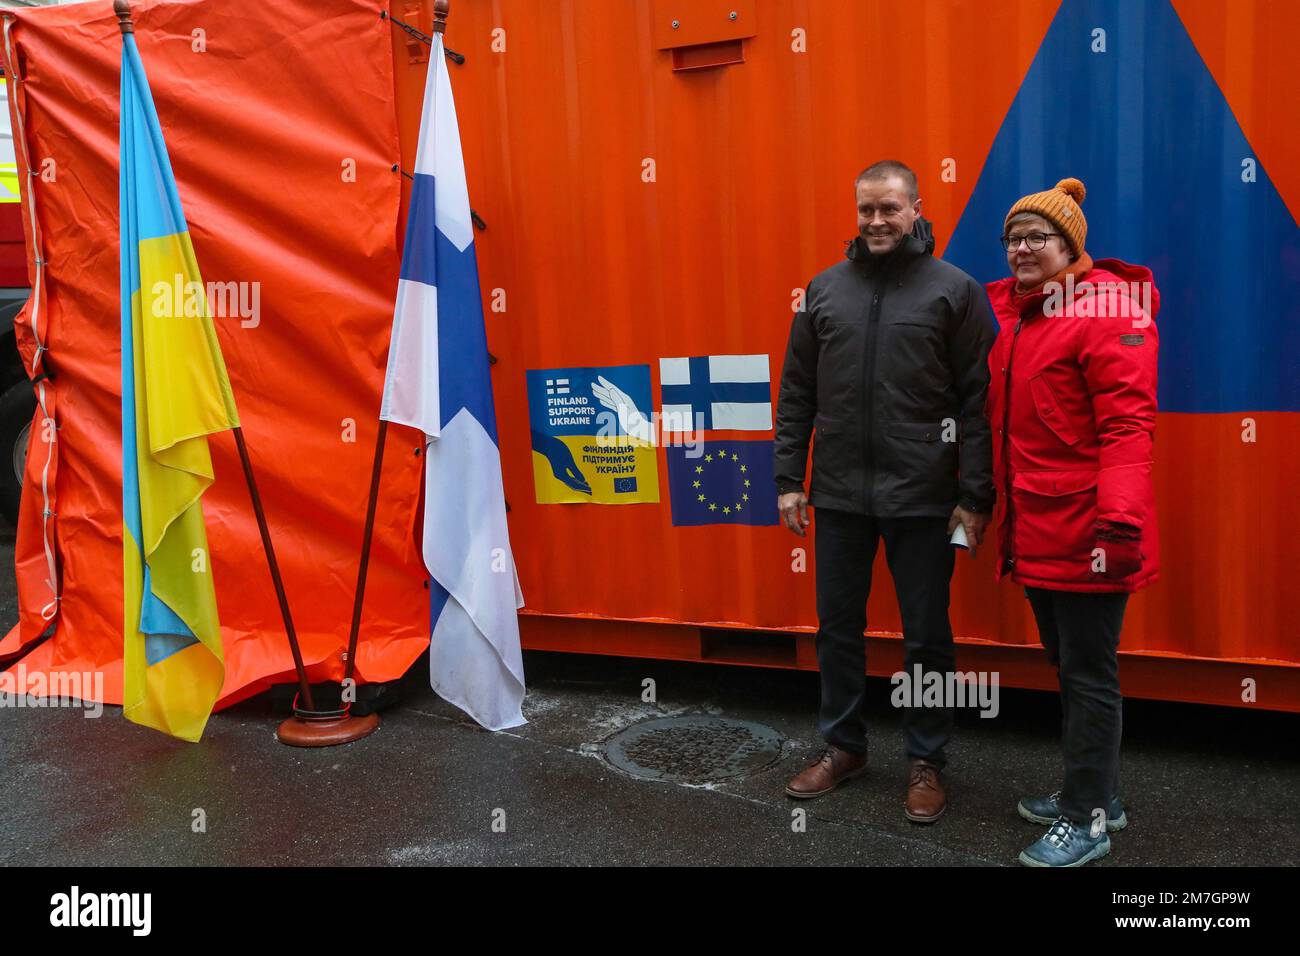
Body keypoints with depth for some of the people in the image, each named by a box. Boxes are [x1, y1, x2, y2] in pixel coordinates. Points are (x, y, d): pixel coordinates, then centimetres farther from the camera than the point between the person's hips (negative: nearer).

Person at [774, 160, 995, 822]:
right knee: (837, 626, 13)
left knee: (926, 636, 7)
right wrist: (788, 479, 5)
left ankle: (925, 761, 25)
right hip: (838, 494, 4)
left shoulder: (955, 290, -2)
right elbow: (797, 394, 10)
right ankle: (843, 747, 31)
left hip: (921, 498, -3)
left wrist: (975, 496, -9)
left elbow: (978, 400, -5)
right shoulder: (825, 289, 8)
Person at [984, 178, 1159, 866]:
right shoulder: (1008, 312, 12)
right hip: (1035, 528, 8)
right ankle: (1095, 792, 35)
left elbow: (1128, 423, -19)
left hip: (1084, 530, -8)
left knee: (1088, 672, 2)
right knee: (1068, 665, 19)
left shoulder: (1107, 310, -11)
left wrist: (1119, 520, -26)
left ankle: (1088, 820, 16)